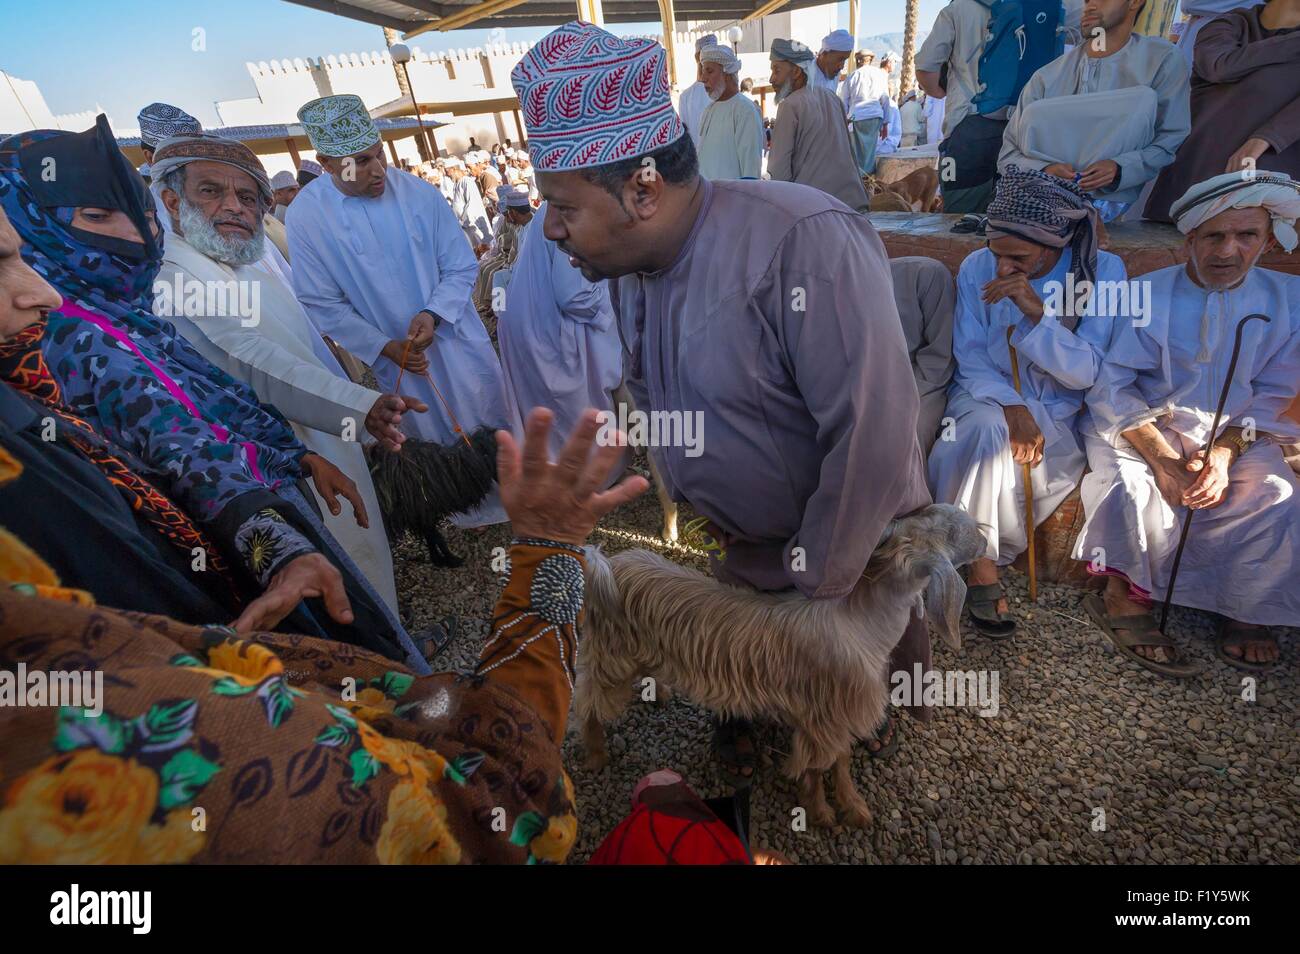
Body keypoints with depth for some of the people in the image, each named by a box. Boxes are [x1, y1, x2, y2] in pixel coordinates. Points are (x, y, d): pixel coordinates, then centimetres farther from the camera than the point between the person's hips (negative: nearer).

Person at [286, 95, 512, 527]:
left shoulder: (418, 193, -11)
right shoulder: (305, 216, -11)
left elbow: (462, 266, -4)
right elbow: (323, 305, -7)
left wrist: (434, 314, -20)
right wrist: (383, 347, -16)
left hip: (457, 340, 1)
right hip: (394, 358, -1)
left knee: (491, 425, 14)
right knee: (438, 442, 14)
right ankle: (470, 511, 35)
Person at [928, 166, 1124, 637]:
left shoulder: (1102, 271, -6)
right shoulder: (976, 268, -4)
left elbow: (1087, 373, -13)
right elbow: (970, 359, -7)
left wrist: (1037, 311, -26)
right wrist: (1010, 407, -25)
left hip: (1057, 413, 0)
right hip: (987, 398, 1)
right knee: (988, 428, -35)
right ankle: (982, 566, -22)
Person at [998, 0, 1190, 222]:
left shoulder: (1161, 59, 5)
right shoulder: (1047, 76, 7)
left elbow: (1172, 140, 1)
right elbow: (1009, 153, 3)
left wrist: (1120, 169, -19)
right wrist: (1043, 171, -19)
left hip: (1105, 199, 0)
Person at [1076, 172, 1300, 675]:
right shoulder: (1145, 294, -6)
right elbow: (1111, 386, -12)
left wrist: (1224, 453, -16)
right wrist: (1162, 458, -22)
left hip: (1234, 434, 4)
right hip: (1136, 423, -3)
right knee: (1132, 490, -31)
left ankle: (1246, 609, 5)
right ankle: (1125, 599, -11)